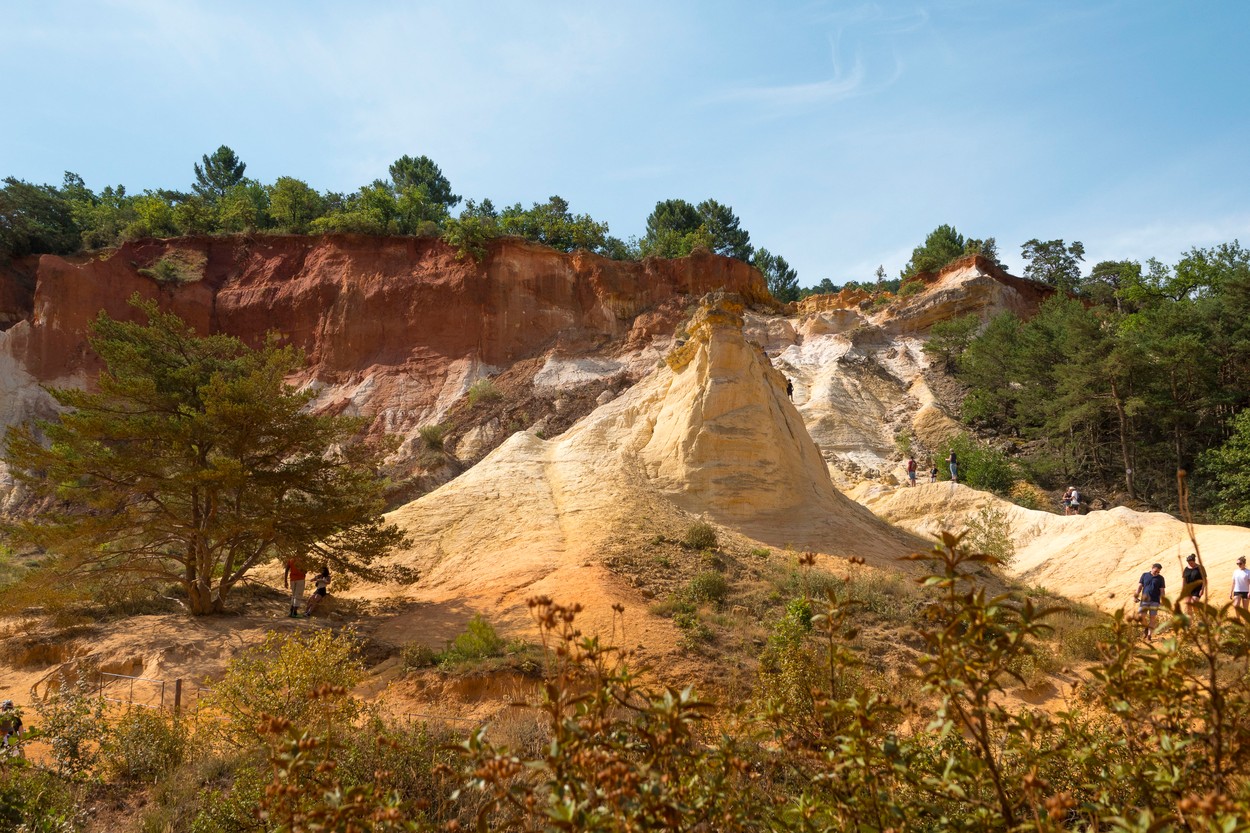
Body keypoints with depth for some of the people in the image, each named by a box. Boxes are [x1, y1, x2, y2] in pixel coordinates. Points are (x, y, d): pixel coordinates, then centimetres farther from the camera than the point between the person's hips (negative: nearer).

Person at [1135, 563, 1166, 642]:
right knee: (1141, 616, -8)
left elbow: (1162, 591, 4)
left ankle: (1149, 636, 3)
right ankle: (1146, 627, 22)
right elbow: (1140, 586, 7)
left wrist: (1162, 602, -3)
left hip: (1155, 601, -1)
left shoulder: (1160, 578, 6)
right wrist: (1136, 595, -4)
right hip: (1144, 600, 1)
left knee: (1152, 618, -1)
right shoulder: (1145, 575, 8)